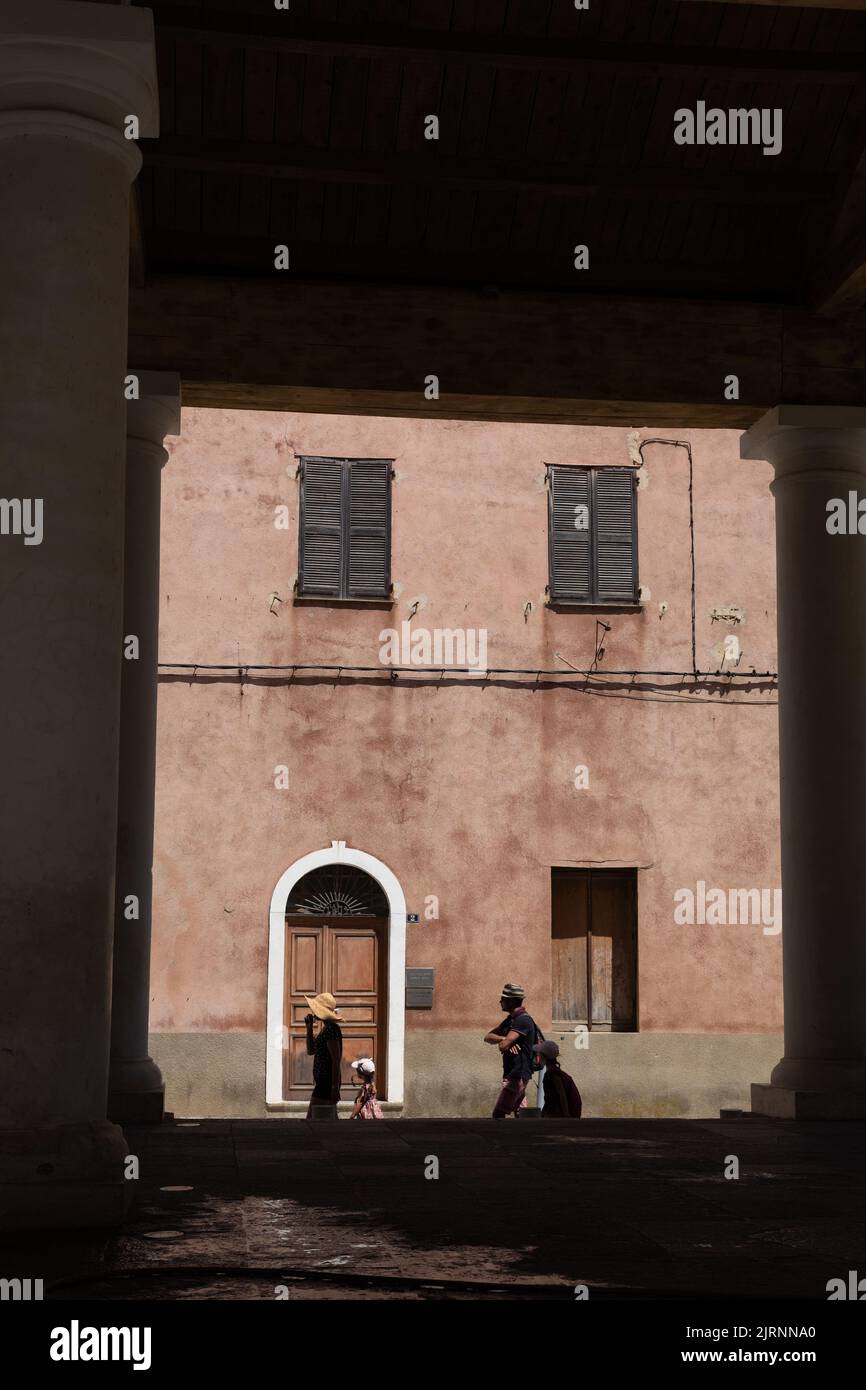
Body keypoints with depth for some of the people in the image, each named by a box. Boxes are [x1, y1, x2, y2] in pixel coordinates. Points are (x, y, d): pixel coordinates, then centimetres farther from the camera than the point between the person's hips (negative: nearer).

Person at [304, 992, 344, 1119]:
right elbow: (310, 1051, 24)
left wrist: (335, 1088, -23)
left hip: (327, 1083, -11)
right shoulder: (325, 1029, 15)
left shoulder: (331, 1029, -16)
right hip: (322, 1082, 11)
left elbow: (336, 1060, -20)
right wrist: (309, 1028, 14)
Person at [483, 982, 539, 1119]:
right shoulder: (510, 1019, 16)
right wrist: (504, 1039, -10)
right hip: (516, 1074, 10)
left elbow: (503, 1046, -24)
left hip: (517, 1074, -10)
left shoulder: (522, 1020, -16)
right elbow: (487, 1037, 11)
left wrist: (501, 1042, 1)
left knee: (498, 1114, -10)